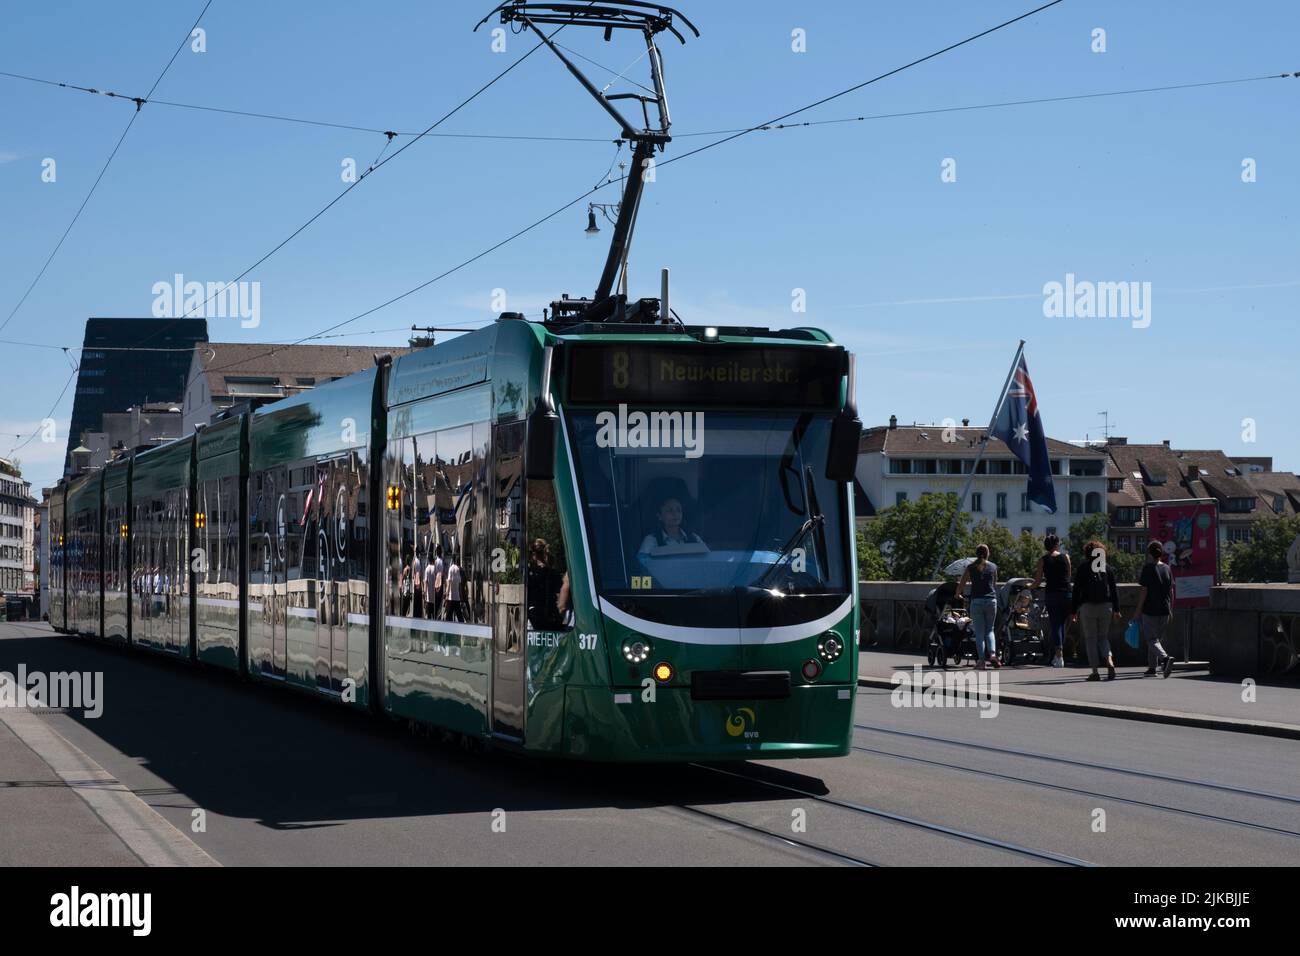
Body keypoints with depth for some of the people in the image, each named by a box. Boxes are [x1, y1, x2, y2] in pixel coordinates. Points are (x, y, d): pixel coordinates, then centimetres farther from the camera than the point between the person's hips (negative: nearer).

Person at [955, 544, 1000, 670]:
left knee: (979, 632, 3)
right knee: (989, 629, 13)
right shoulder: (993, 567, 8)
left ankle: (982, 661, -2)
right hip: (991, 600, 1)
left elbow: (961, 584, 5)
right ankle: (992, 653, -11)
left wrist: (958, 595, 24)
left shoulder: (971, 567, 4)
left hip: (976, 601, -1)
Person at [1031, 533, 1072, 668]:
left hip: (1052, 595, -1)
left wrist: (1029, 586, 21)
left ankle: (1059, 655, -7)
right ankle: (1059, 655, 15)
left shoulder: (1043, 560, 1)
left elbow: (1038, 581, 1)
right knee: (1061, 624, 14)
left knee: (1055, 625, 2)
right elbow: (1068, 576, 12)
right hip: (1066, 594, 1)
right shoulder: (1066, 557, 4)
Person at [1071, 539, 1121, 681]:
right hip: (1106, 606, 3)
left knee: (1090, 639, 3)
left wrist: (1073, 611, 0)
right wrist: (1116, 610, 11)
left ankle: (1094, 672, 0)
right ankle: (1110, 662, -9)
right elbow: (1114, 590, 7)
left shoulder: (1083, 568, -2)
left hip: (1087, 607, -3)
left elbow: (1076, 591, -3)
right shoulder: (1107, 568, 8)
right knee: (1103, 637, 15)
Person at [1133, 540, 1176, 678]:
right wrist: (1171, 611, 16)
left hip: (1150, 610, -6)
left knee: (1152, 640, -3)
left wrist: (1138, 610, -6)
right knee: (1155, 638, 17)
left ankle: (1165, 658, -28)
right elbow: (1171, 591, 9)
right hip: (1165, 611, 6)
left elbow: (1144, 590, -11)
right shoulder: (1167, 568, 7)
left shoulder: (1148, 568, -9)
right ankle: (1152, 667, 20)